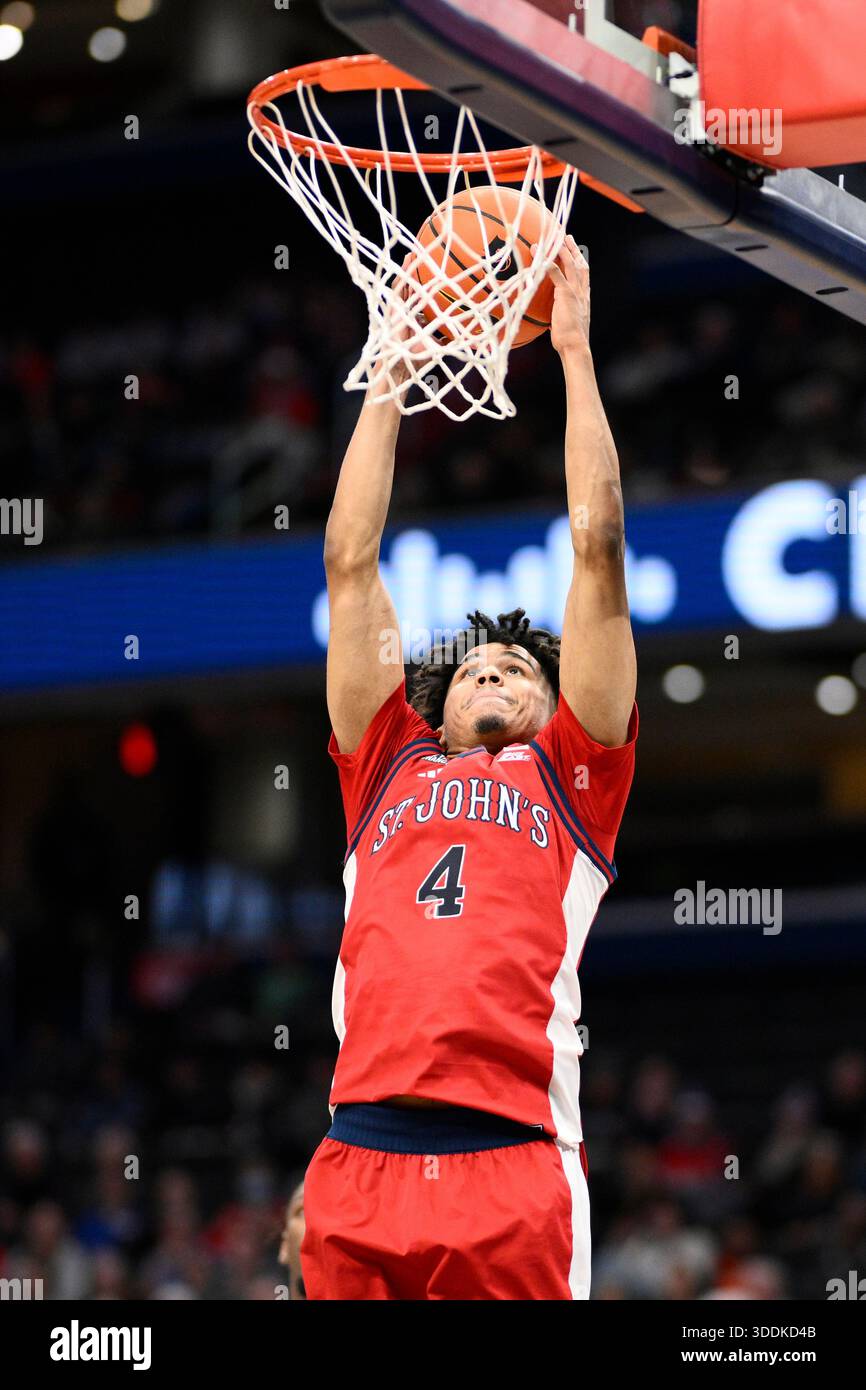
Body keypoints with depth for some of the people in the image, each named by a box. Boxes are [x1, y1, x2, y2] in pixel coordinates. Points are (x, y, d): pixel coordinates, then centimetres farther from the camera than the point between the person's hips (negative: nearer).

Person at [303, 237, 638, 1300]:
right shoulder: (389, 767, 24)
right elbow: (350, 563, 27)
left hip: (513, 1165, -2)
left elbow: (596, 548, 18)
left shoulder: (570, 776, 20)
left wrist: (574, 352, 22)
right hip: (357, 1162, 2)